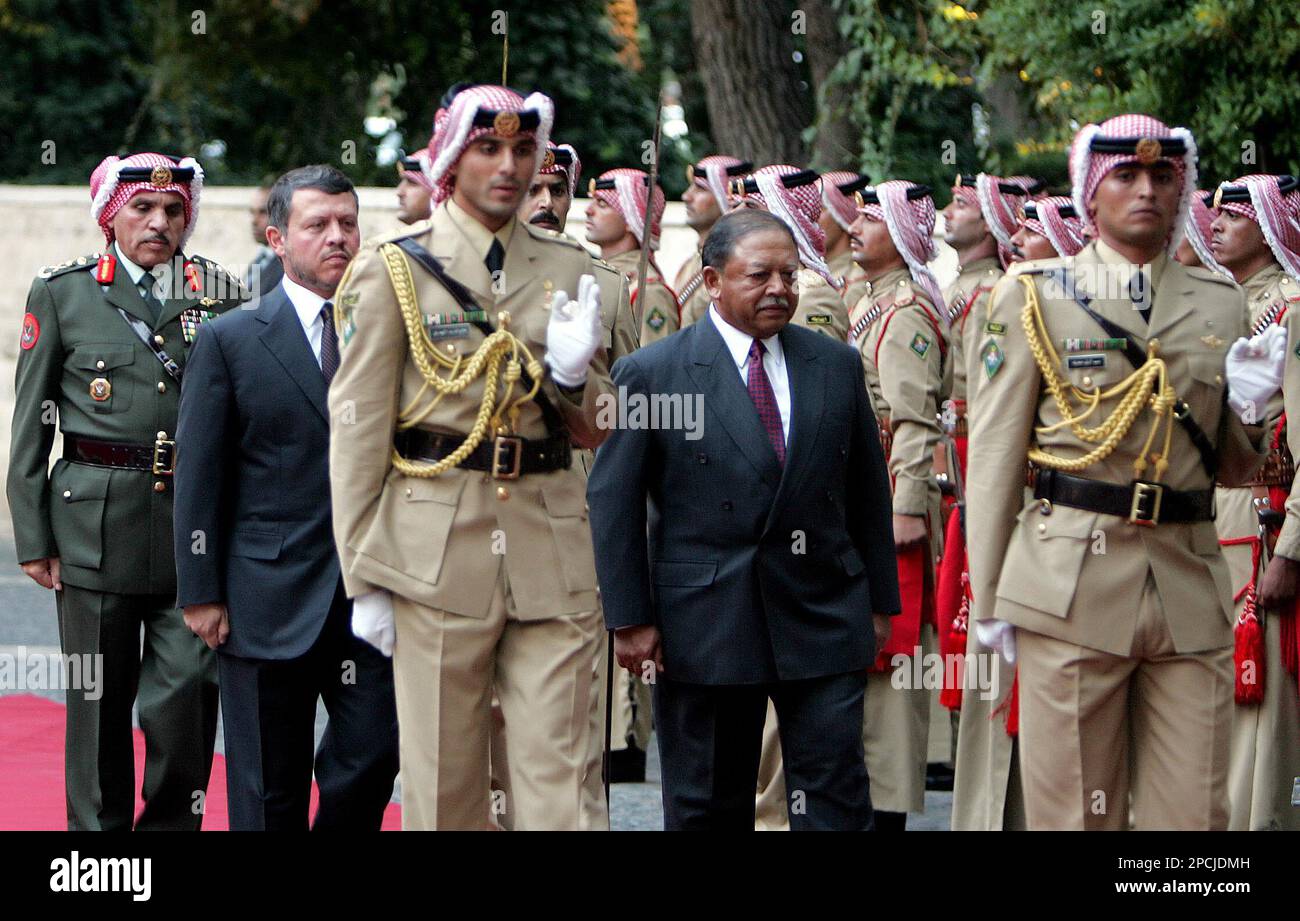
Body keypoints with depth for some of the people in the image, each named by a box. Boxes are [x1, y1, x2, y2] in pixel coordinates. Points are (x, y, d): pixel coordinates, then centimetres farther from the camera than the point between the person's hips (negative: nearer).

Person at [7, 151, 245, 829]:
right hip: (95, 522, -1)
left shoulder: (220, 295, 9)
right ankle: (100, 826, 17)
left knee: (185, 696, -6)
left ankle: (173, 820, 11)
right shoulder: (61, 294, 5)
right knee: (100, 703, 5)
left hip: (198, 521, 1)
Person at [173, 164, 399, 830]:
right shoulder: (230, 340, 2)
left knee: (375, 753, -1)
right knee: (270, 796, 4)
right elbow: (198, 476, 0)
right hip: (269, 598, -2)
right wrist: (200, 592, -6)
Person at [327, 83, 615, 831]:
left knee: (556, 775, -1)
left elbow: (593, 431, 15)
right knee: (444, 779, 4)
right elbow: (357, 429, 0)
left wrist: (572, 374, -8)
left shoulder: (569, 270, 11)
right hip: (438, 543, -2)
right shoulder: (394, 269, 1)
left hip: (552, 546, 3)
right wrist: (364, 577, -4)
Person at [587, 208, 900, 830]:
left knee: (836, 800, 0)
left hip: (824, 616, 2)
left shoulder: (836, 365, 8)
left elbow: (868, 491, 13)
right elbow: (612, 500, -3)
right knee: (707, 805, 8)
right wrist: (630, 618, -7)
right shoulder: (650, 374, -3)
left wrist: (879, 600, 11)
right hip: (705, 626, -2)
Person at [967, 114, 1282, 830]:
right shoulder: (1034, 294, 5)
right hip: (1071, 583, -3)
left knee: (1194, 813, 2)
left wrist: (1246, 404, -4)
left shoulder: (1220, 304, 14)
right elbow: (995, 449, 3)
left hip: (1192, 583, 3)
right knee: (1076, 813, 1)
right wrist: (988, 596, -2)